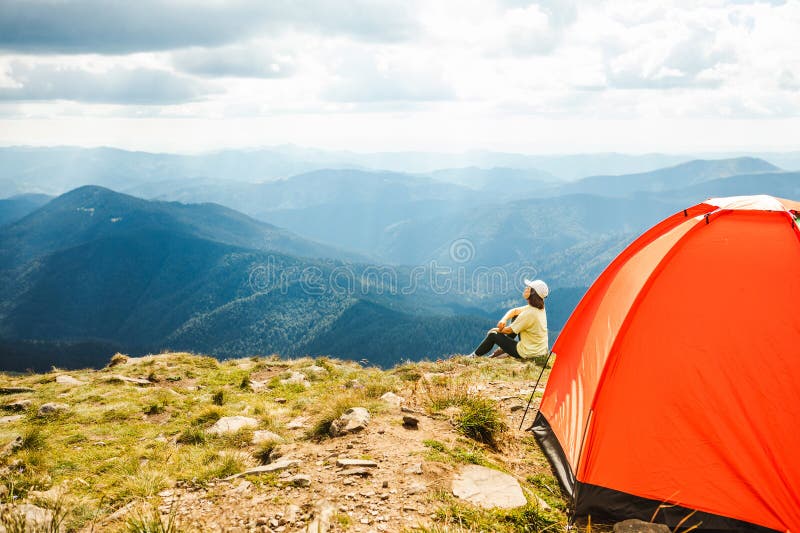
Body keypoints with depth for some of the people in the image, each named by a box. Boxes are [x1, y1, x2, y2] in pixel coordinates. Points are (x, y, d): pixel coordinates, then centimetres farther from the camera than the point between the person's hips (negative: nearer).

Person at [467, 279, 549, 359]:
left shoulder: (529, 313, -28)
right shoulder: (540, 308, 0)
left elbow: (509, 330, -16)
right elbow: (514, 311, 10)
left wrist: (497, 330, 4)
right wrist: (504, 320, -8)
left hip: (529, 353, -8)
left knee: (493, 335, 6)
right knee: (515, 317, 20)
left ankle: (474, 356, 26)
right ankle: (504, 347, 30)